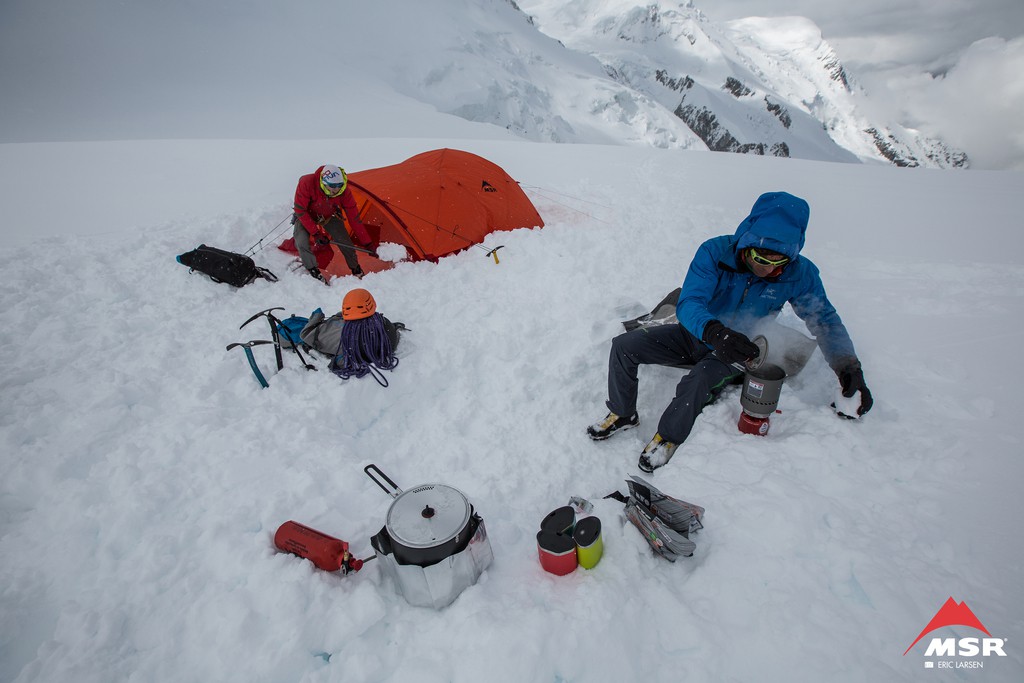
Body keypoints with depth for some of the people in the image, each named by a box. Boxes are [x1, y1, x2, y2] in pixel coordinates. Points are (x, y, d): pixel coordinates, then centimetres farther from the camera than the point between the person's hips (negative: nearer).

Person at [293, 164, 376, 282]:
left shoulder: (343, 191, -32)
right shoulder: (306, 183, -39)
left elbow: (354, 218, -24)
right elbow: (300, 210, -27)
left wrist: (366, 243, -23)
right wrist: (316, 233, -32)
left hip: (329, 217, 2)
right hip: (306, 216, -2)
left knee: (345, 242, -10)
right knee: (302, 243, -24)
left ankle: (356, 270, 15)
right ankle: (313, 270, 0)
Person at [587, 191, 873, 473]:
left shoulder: (799, 274, -15)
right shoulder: (715, 251, -21)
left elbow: (825, 320, -2)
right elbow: (687, 303, -29)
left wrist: (848, 366, -15)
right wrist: (714, 331, -50)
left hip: (739, 352, -1)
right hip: (694, 336, 1)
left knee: (697, 382, -33)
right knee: (624, 345, -15)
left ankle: (668, 437, -4)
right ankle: (623, 414, 7)